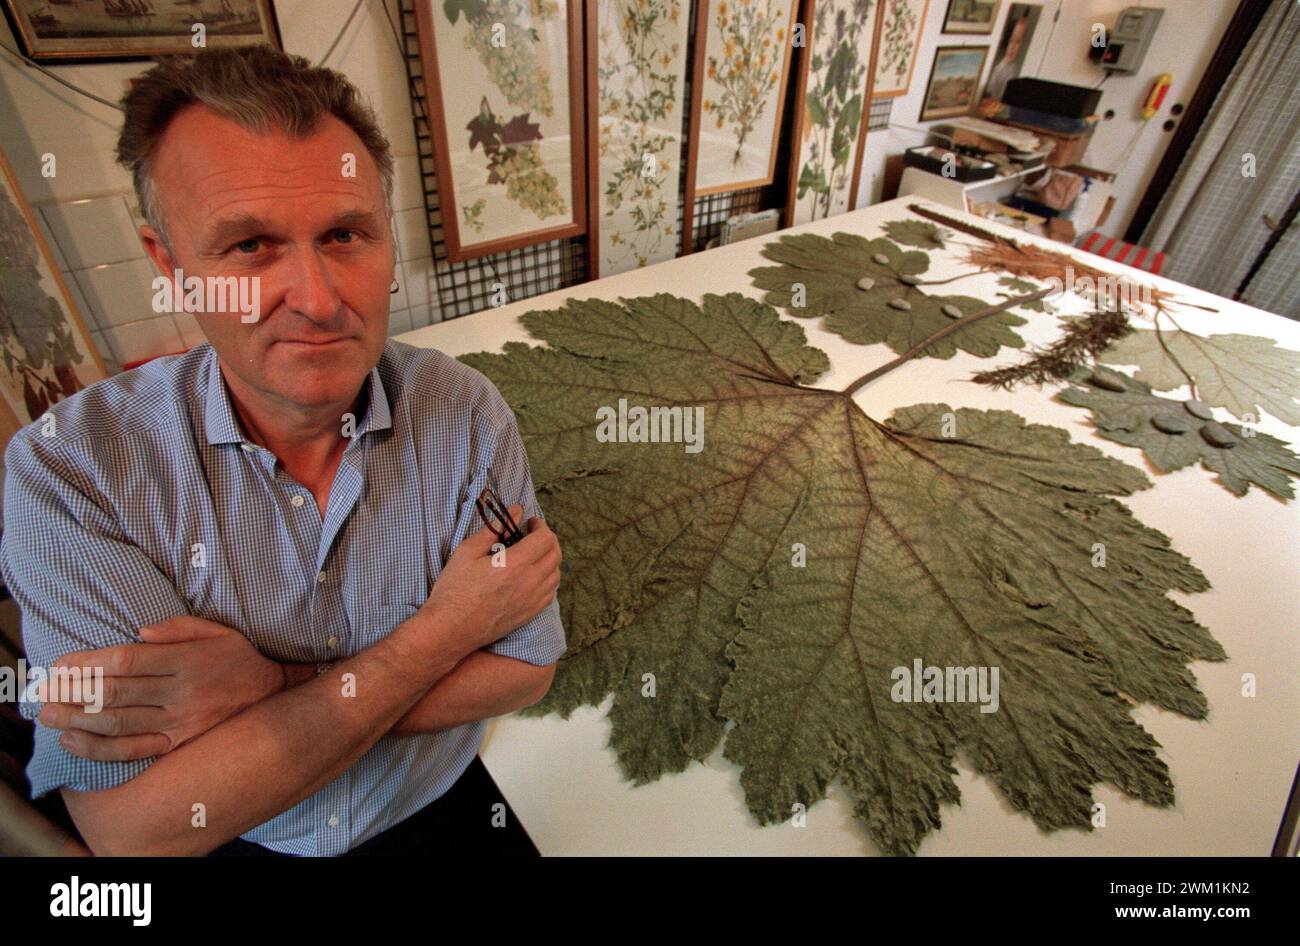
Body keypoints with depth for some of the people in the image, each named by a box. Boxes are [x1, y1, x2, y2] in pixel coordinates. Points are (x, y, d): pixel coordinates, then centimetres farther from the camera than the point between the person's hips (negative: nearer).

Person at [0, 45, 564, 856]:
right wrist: (445, 629, -22)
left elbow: (524, 668, -12)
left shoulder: (466, 411, -14)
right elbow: (132, 824, -20)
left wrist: (272, 687, -22)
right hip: (234, 844, 0)